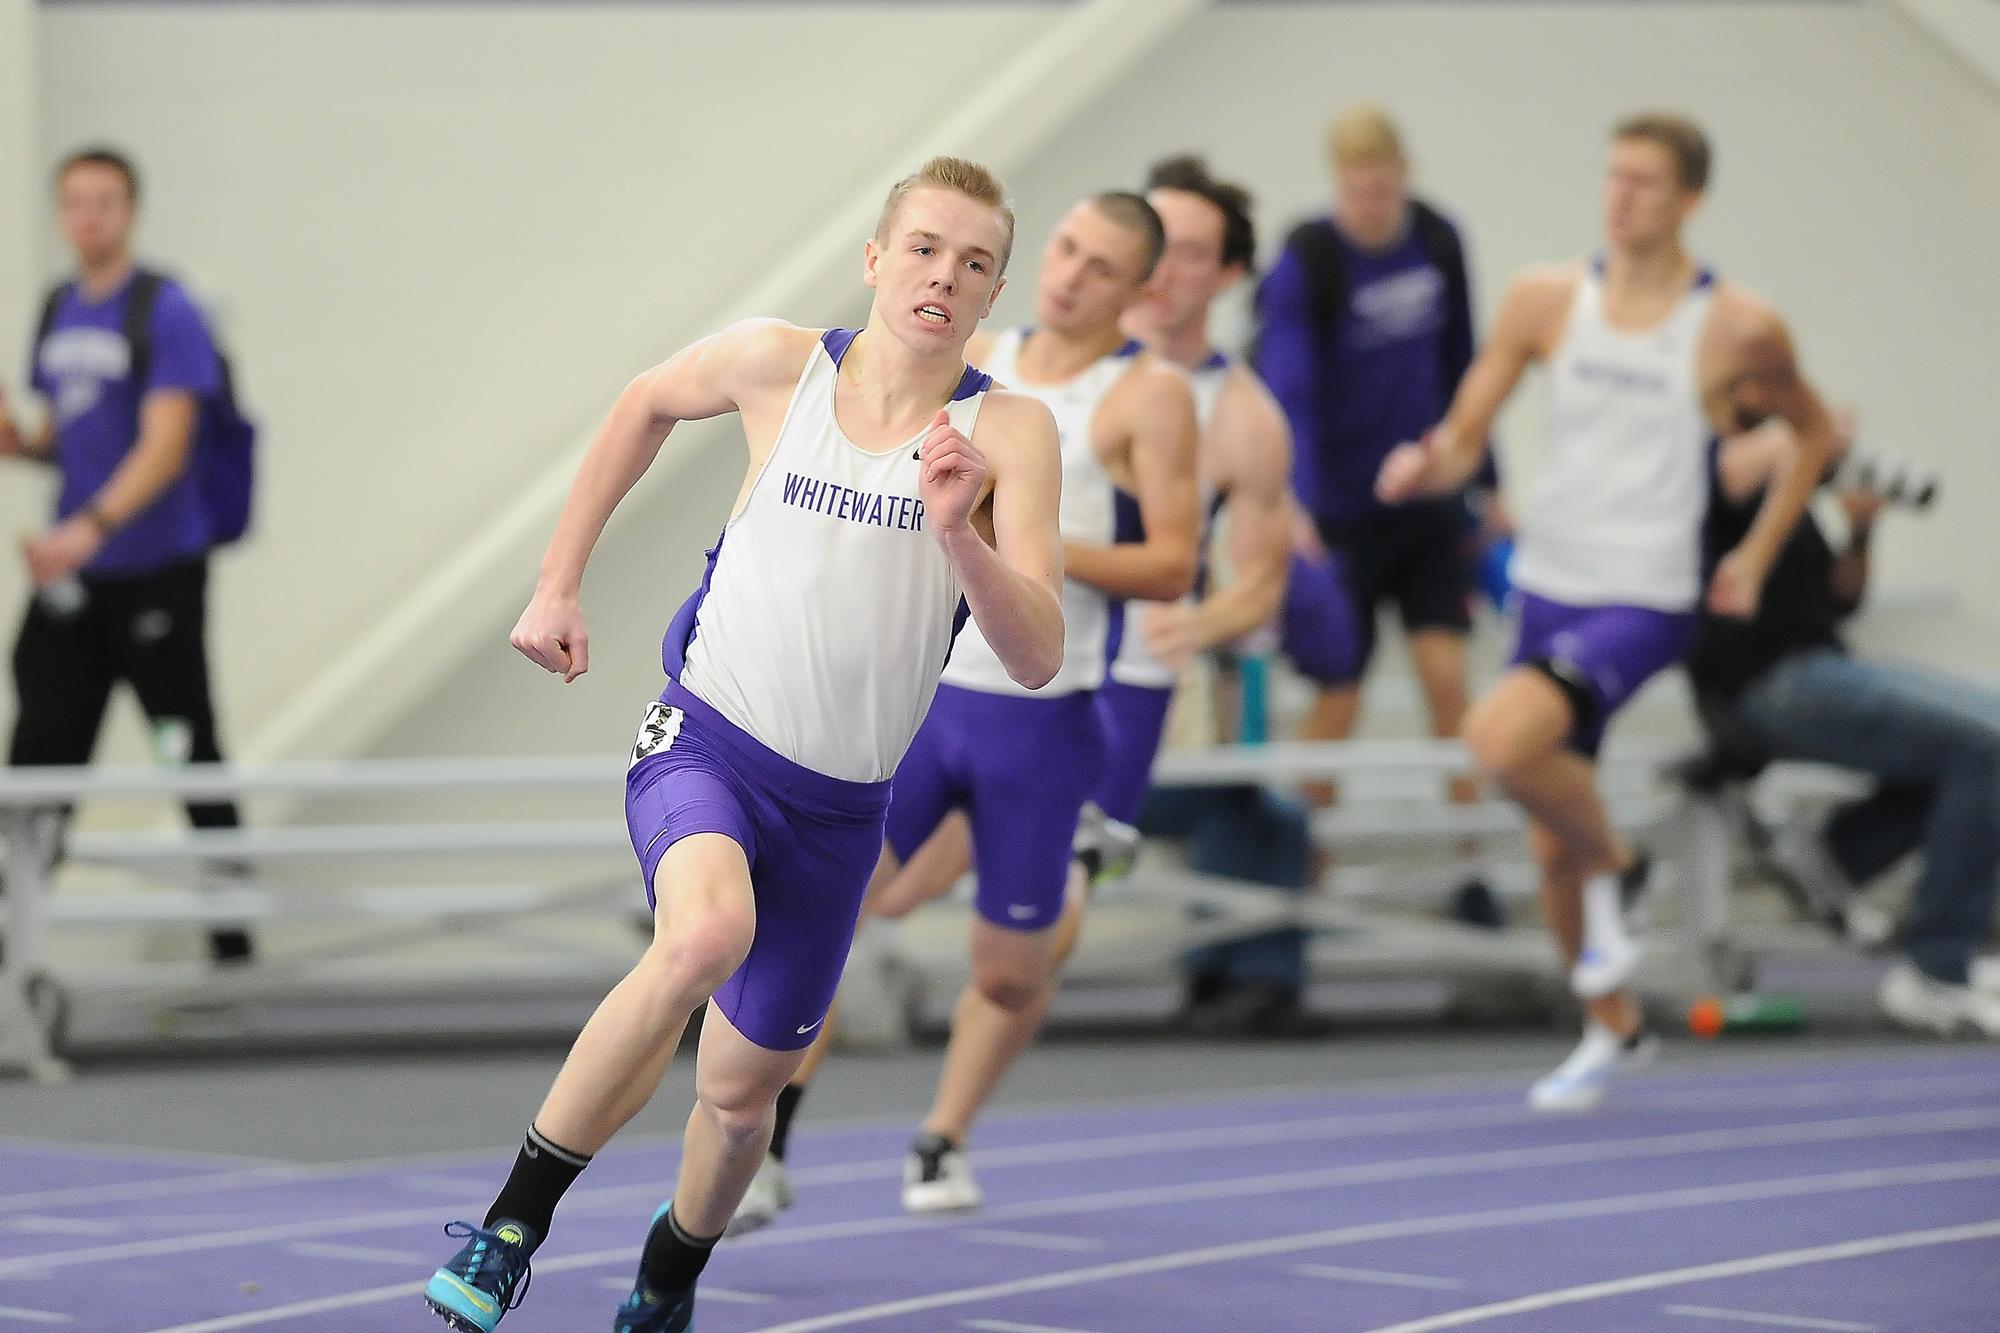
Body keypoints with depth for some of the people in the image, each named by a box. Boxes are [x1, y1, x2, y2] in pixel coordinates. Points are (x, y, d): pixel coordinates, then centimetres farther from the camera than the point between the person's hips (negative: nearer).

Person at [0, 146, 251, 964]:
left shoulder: (166, 313, -11)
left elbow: (165, 446, -19)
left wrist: (90, 528, -32)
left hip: (155, 570, -6)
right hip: (71, 573, 6)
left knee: (189, 754, 2)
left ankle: (231, 932, 13)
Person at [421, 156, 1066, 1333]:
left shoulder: (1011, 432, -10)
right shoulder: (779, 363, -6)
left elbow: (1035, 660, -17)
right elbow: (649, 403, 17)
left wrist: (959, 535, -34)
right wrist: (561, 583, 15)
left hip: (840, 802, 2)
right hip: (706, 738, -2)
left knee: (741, 1090, 11)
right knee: (707, 930, -34)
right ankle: (512, 1227, -24)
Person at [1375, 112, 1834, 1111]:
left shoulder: (1738, 328, -6)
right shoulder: (1547, 300, 1)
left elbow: (1811, 430, 12)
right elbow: (1464, 436, 2)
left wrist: (1755, 559, 6)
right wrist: (1430, 465, -21)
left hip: (1645, 604, -4)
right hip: (1549, 586, 4)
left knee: (1499, 737, -31)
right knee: (1551, 848, 12)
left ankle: (1613, 866, -2)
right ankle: (1613, 1028, 35)